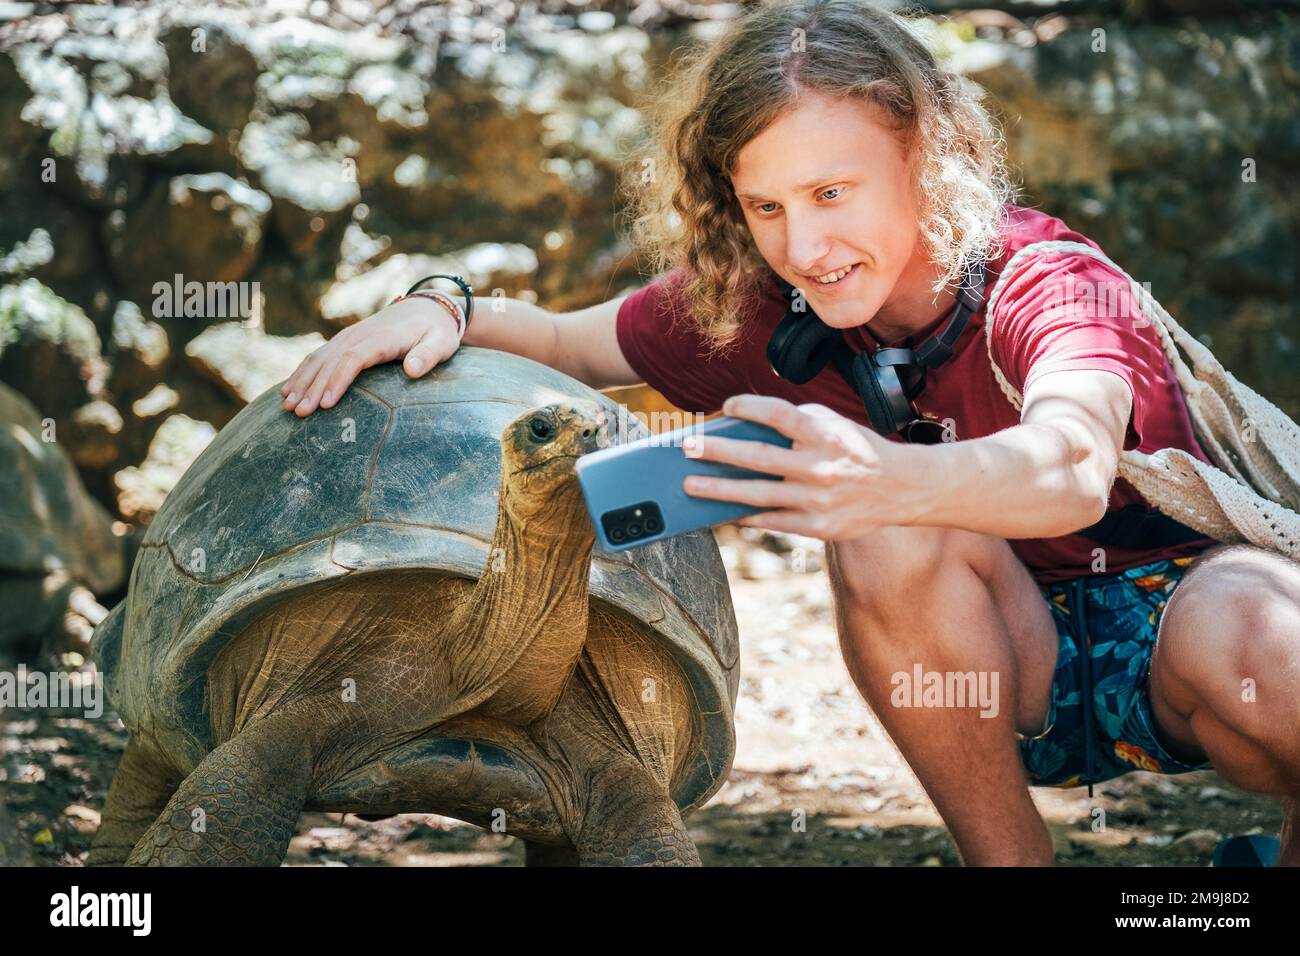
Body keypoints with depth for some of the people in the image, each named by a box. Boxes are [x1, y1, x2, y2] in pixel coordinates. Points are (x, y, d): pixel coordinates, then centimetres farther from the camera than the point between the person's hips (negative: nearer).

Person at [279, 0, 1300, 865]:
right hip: (1015, 685, 3)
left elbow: (1074, 462, -48)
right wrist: (445, 310, -18)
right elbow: (560, 343, 5)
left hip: (1172, 602, -3)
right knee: (887, 536, -30)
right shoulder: (758, 311, -9)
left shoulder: (1043, 284, -25)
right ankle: (1009, 858, -14)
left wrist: (888, 481, -69)